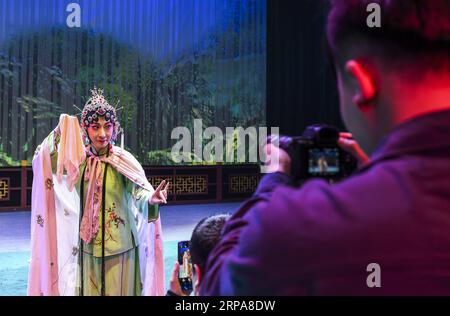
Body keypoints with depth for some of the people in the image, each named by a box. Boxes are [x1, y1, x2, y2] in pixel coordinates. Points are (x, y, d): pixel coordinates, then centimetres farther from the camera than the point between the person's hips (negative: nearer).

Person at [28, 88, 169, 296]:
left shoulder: (123, 160, -11)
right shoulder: (78, 159, 1)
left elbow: (139, 189, -22)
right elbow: (43, 161, 1)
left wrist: (151, 199, -44)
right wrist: (60, 131, -11)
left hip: (119, 247, -3)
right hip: (87, 247, 4)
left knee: (118, 291, 6)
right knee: (89, 290, 14)